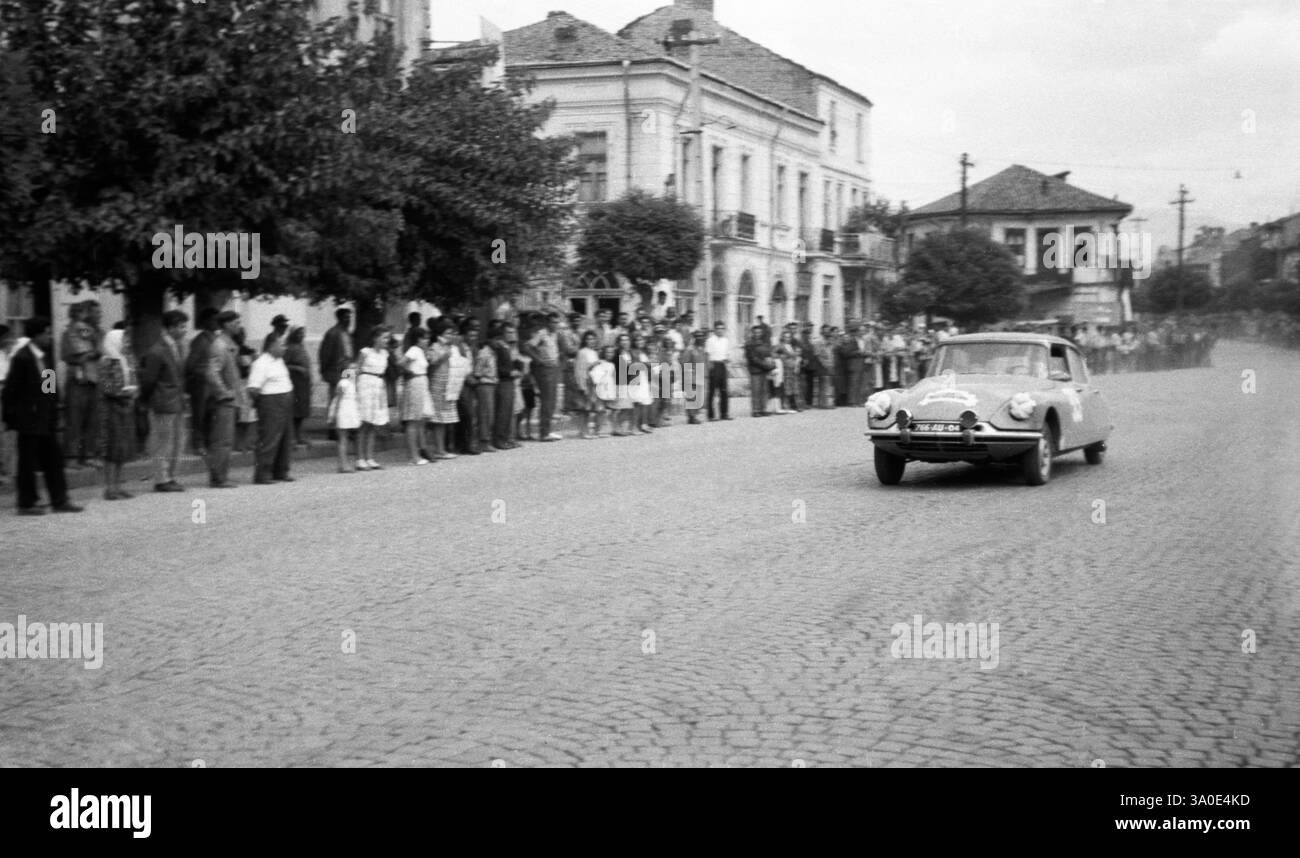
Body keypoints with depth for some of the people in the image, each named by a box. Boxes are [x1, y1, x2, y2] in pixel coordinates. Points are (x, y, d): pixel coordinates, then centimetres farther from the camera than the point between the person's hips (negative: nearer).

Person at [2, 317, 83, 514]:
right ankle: (26, 504, 10)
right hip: (29, 418, -8)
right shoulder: (22, 357, -16)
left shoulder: (47, 353, 8)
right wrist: (9, 416, -13)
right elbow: (10, 389, -14)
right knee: (27, 462, 1)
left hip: (47, 417, 8)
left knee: (54, 457, 9)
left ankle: (59, 500, 15)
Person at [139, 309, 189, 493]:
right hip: (163, 405, -9)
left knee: (175, 444, 13)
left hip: (176, 404, 9)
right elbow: (148, 379, -13)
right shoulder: (157, 352, -18)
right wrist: (145, 400, -4)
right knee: (163, 444, -2)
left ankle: (170, 478, 21)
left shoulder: (176, 348, 10)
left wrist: (181, 396, 13)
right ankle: (161, 480, 5)